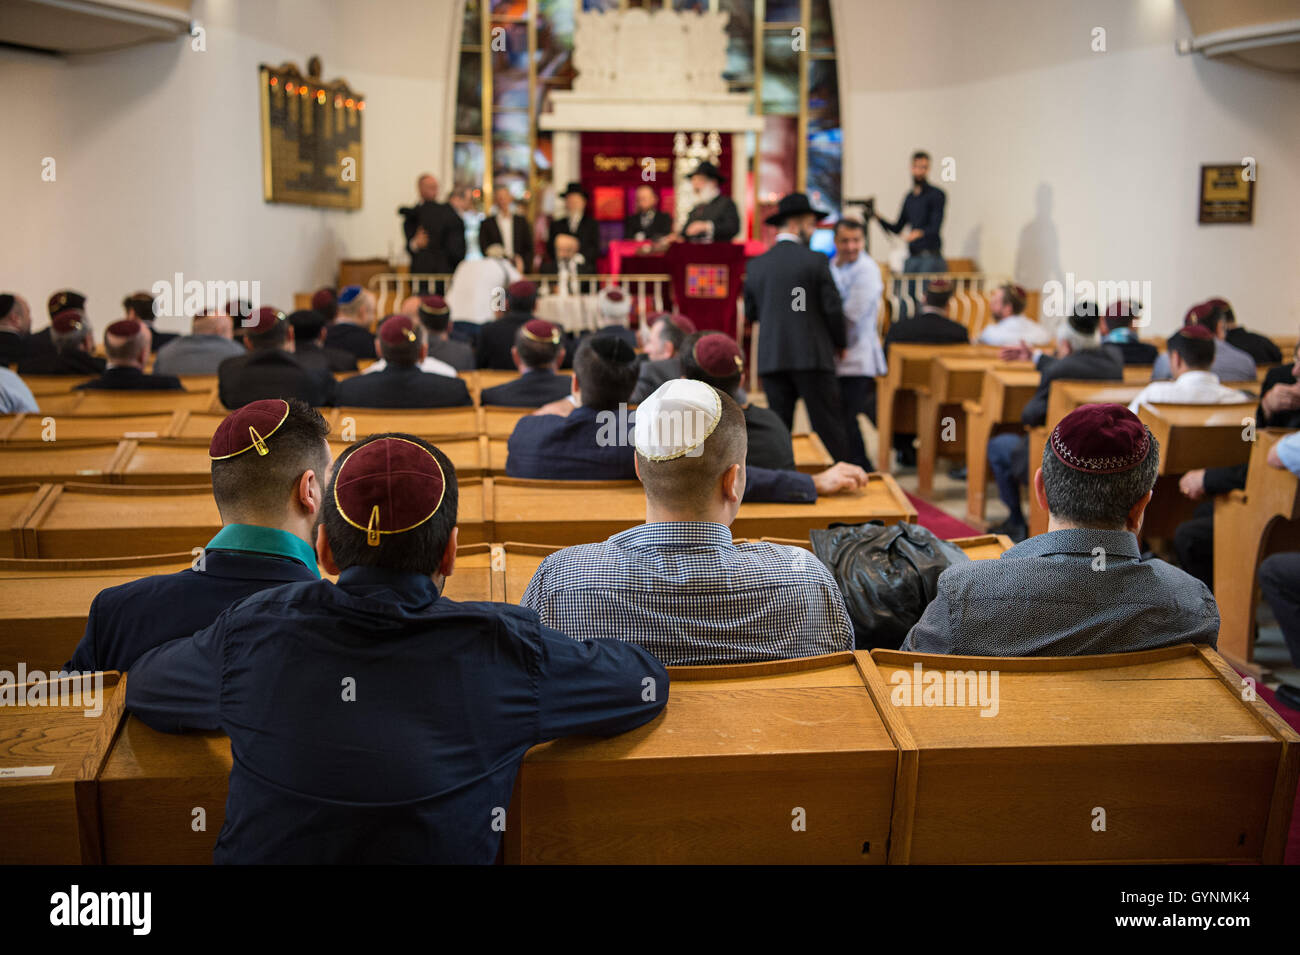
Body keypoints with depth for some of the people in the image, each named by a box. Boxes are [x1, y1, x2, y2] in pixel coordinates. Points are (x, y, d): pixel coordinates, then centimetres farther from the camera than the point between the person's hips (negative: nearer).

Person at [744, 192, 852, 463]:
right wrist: (840, 342, 8)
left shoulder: (756, 265, 7)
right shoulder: (815, 260, -5)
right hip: (812, 356, -4)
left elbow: (750, 313, 12)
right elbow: (833, 308, -6)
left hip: (771, 358, 4)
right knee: (828, 426, 1)